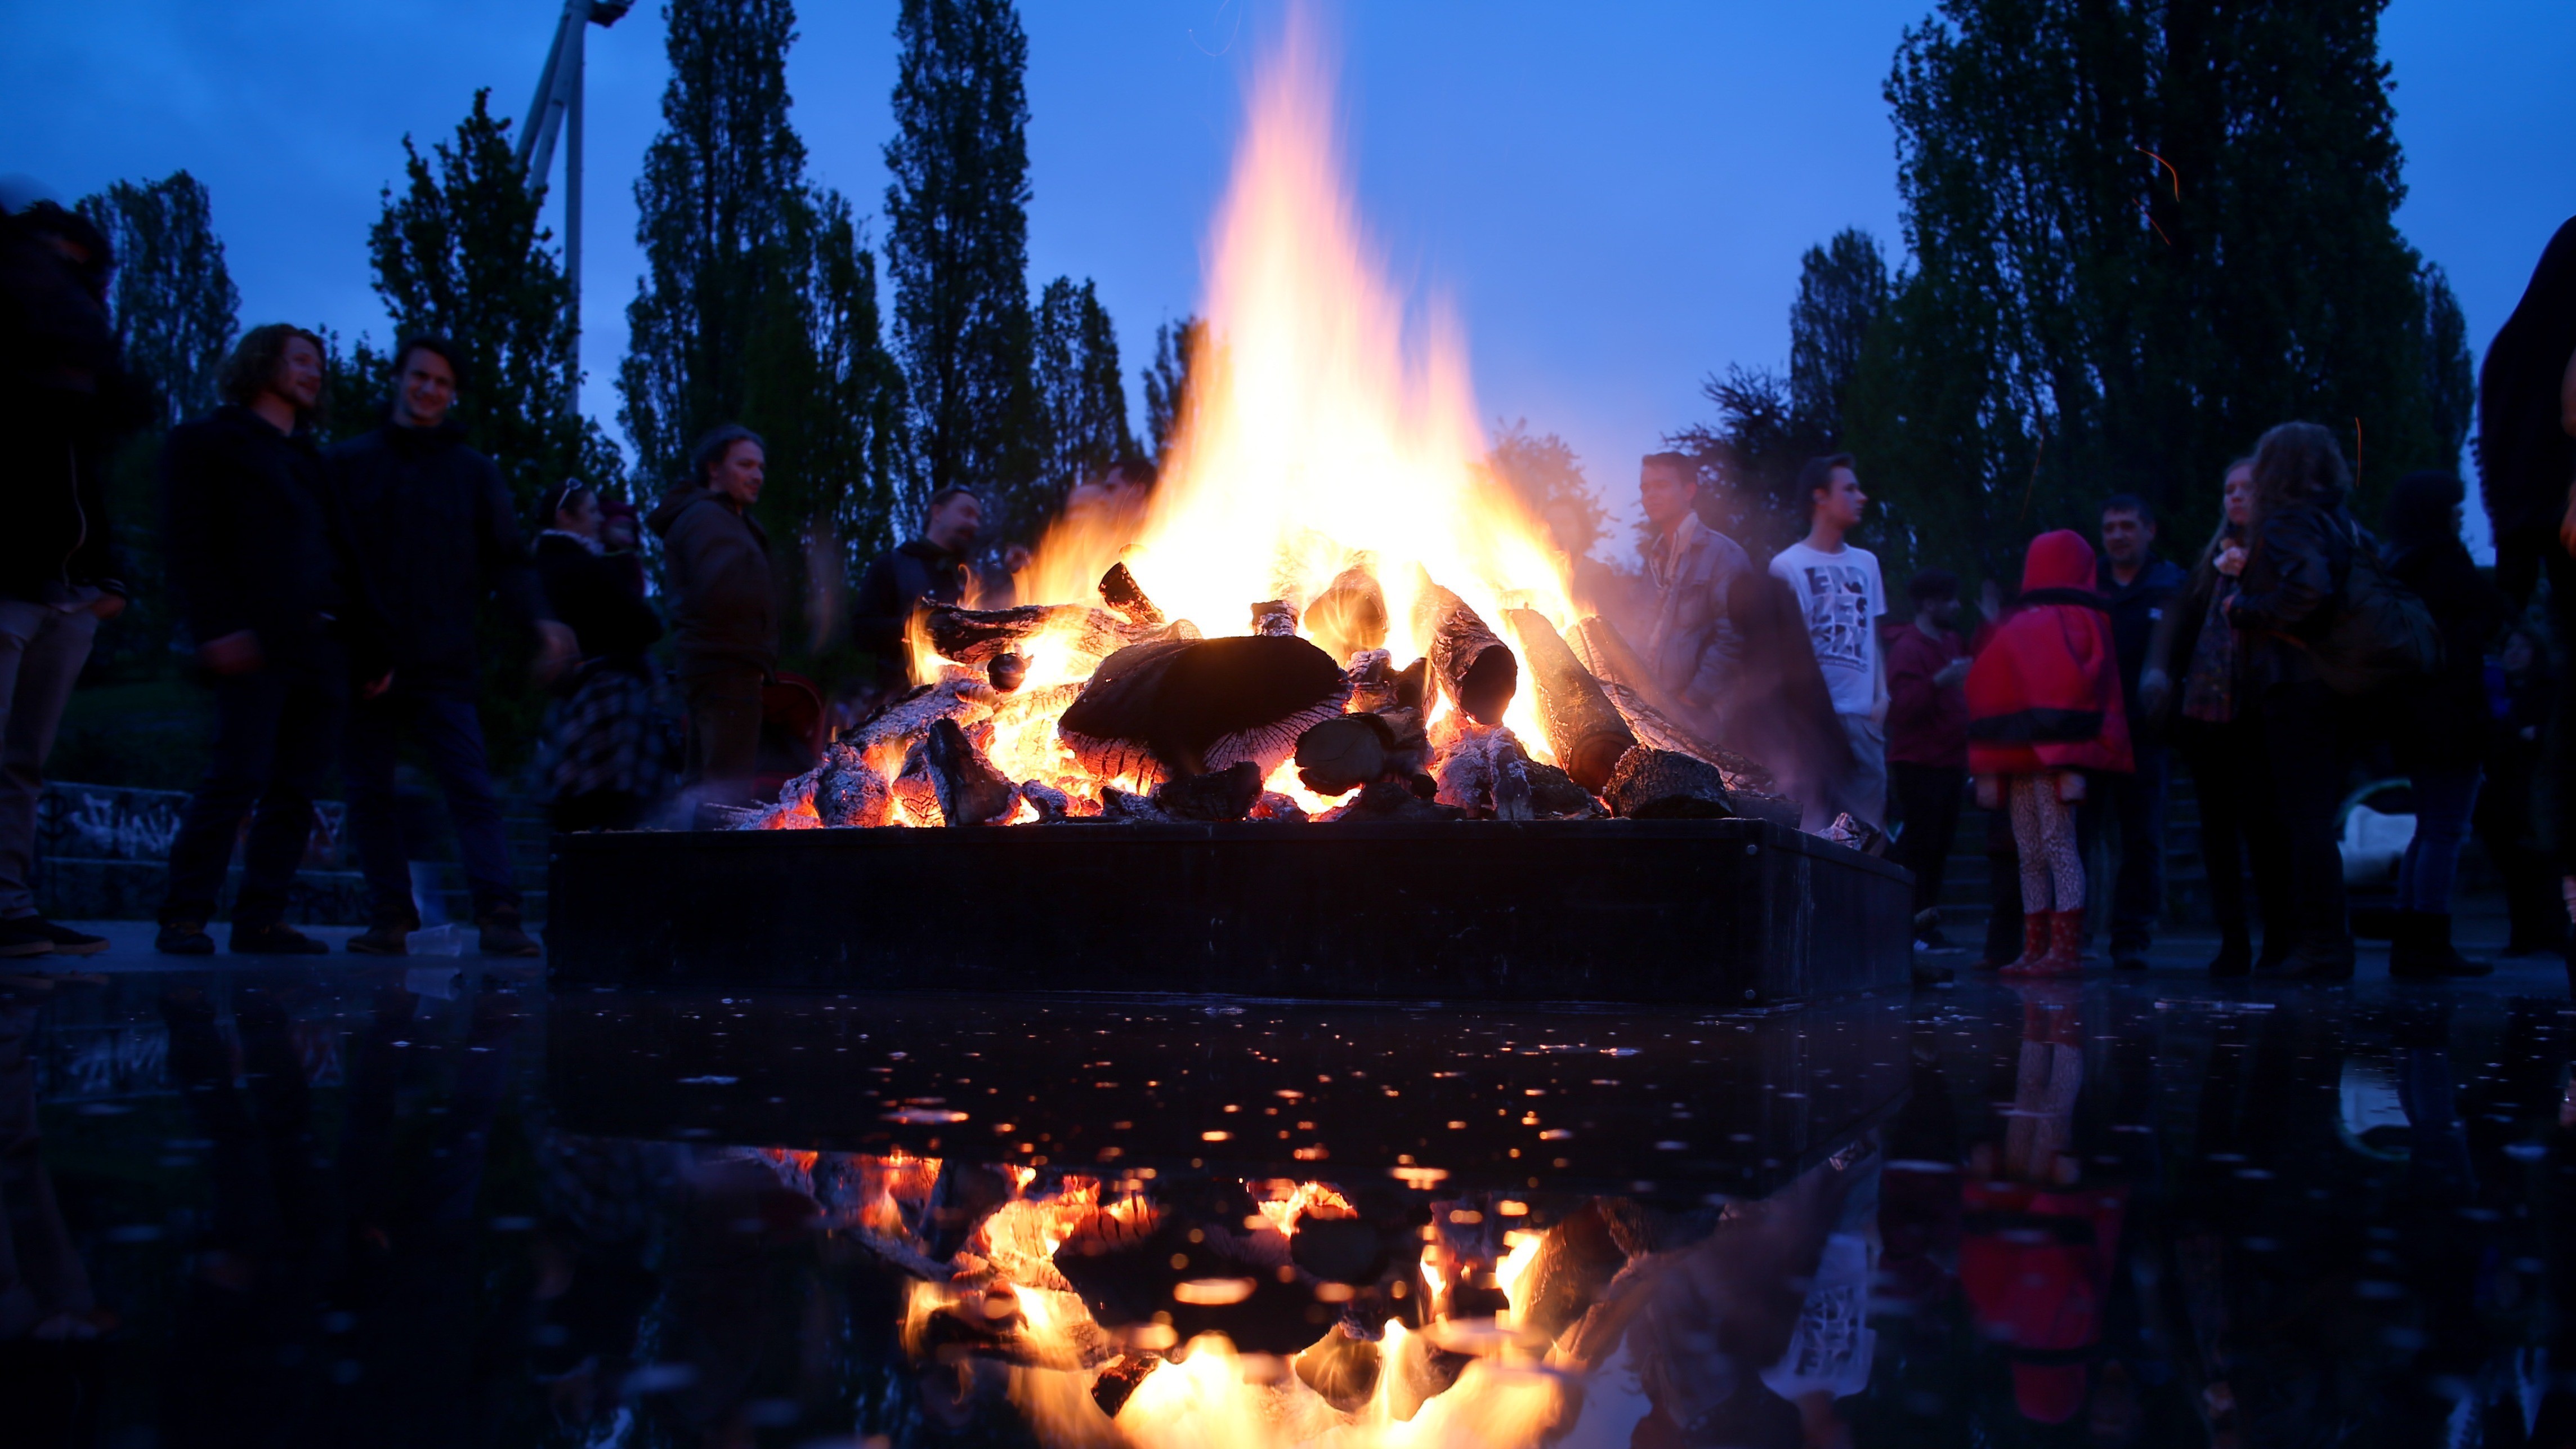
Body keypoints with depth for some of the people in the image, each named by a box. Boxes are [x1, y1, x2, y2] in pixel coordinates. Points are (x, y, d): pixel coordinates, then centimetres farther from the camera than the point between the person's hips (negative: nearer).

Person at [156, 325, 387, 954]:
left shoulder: (312, 460, 27)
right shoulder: (207, 442, 9)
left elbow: (344, 560, 22)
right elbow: (190, 543, -3)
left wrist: (373, 647, 15)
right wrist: (220, 626, -17)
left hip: (324, 646, 6)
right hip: (258, 642, -6)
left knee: (297, 788, 1)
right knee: (237, 777, -13)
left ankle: (261, 917, 4)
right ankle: (184, 918, -8)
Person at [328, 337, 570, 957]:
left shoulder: (475, 473, 11)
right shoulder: (348, 464, 10)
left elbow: (508, 558, 7)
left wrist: (541, 618, -10)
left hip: (443, 666, -1)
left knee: (473, 789, -9)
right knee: (371, 794, 4)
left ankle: (498, 913, -14)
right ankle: (390, 917, 10)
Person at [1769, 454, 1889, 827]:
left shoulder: (1866, 563, 18)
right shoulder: (1787, 565, 0)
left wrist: (1882, 697, 7)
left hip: (1864, 716, 6)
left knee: (1869, 825, 2)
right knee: (1813, 827, -10)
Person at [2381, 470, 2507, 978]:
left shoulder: (2397, 565, 16)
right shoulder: (2442, 561, -11)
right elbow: (2494, 614, -6)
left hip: (2415, 719, 9)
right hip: (2450, 716, -9)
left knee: (2430, 830, 15)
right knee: (2445, 831, -9)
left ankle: (2409, 943, 13)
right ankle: (2431, 945, -11)